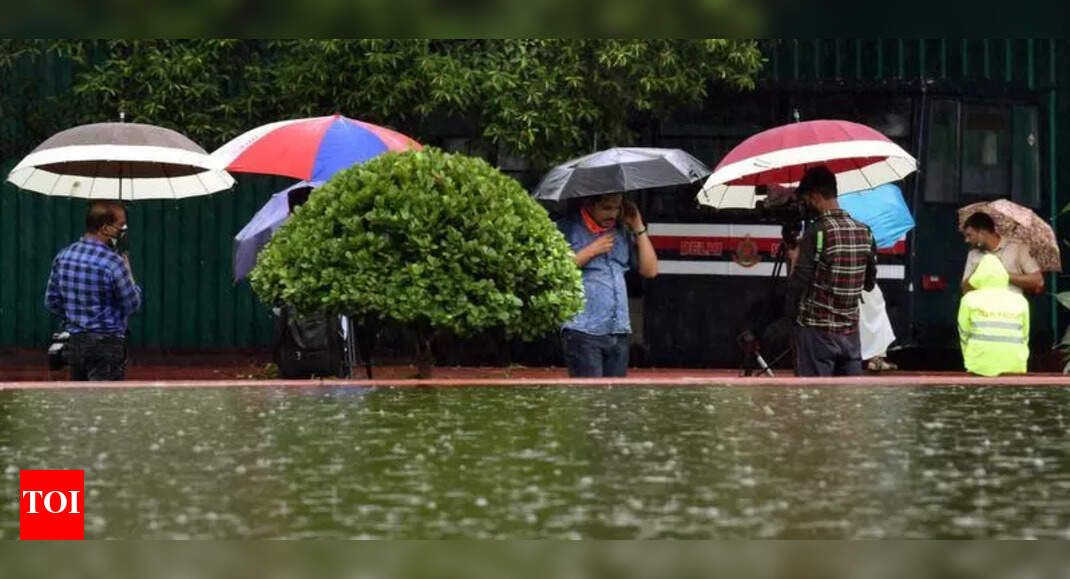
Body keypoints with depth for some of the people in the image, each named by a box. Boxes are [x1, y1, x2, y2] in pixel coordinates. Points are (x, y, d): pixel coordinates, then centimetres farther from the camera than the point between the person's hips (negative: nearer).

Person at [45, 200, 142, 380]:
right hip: (106, 345, -7)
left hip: (73, 343, 7)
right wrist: (126, 265, 1)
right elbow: (133, 304, -7)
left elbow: (52, 302, 10)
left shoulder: (62, 257, 3)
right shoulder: (114, 263, -18)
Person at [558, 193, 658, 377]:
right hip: (583, 332, -5)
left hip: (619, 333, 5)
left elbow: (650, 270, 13)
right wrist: (591, 250, -9)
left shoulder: (621, 230, 16)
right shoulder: (568, 228, 1)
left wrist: (639, 229, 8)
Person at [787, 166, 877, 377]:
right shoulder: (864, 232, 6)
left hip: (817, 330, -6)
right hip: (851, 331, 6)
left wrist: (795, 261, 3)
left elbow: (796, 287, -15)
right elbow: (870, 282, 14)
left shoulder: (817, 232, -14)